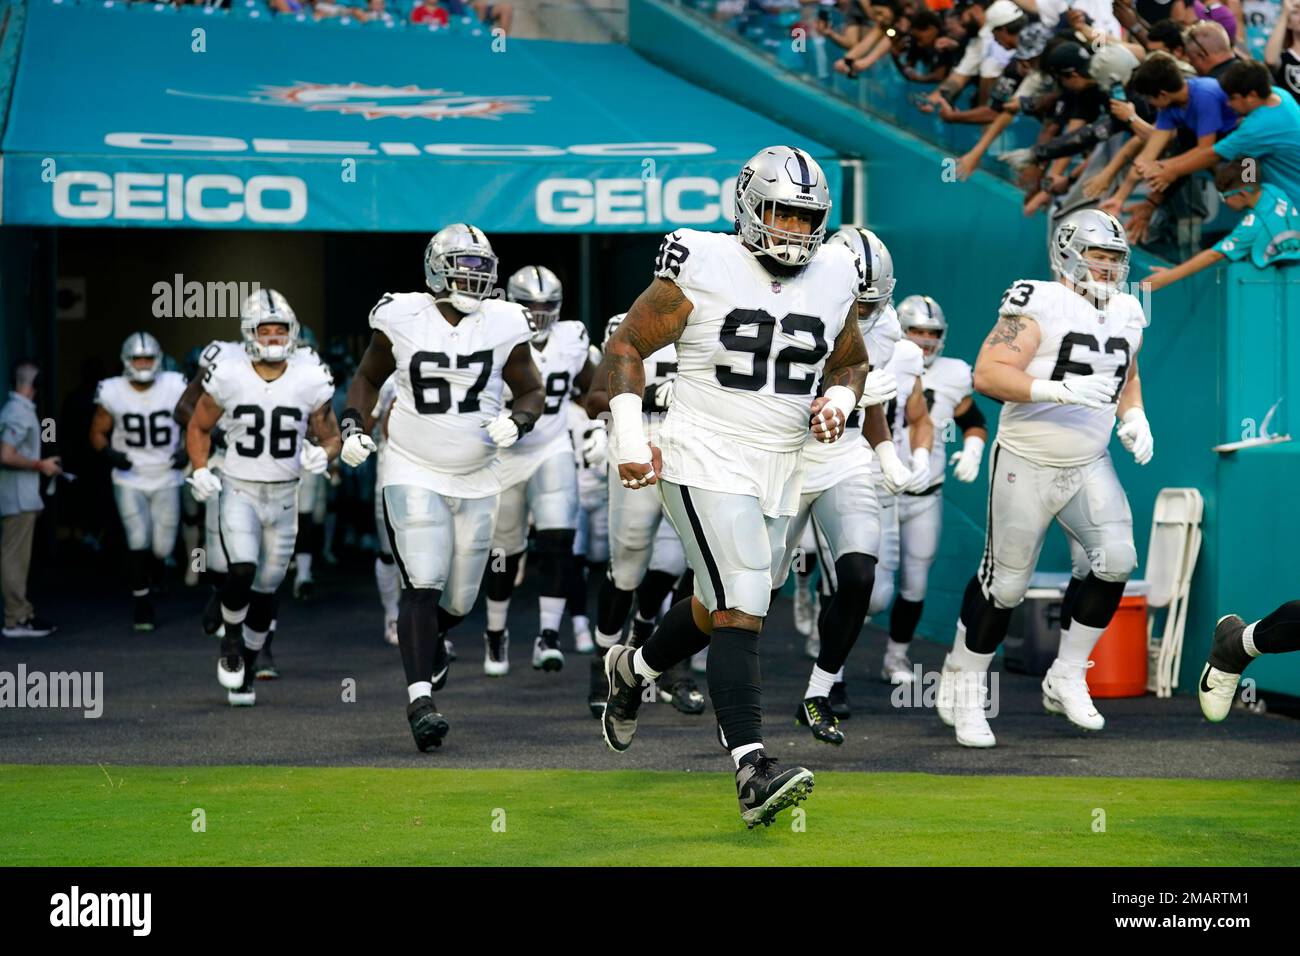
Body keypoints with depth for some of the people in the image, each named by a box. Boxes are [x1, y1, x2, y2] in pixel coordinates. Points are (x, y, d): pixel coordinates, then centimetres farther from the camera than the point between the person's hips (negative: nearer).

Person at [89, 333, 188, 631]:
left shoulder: (174, 388, -9)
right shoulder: (112, 393, -9)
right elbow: (97, 433, 2)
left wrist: (185, 451, -14)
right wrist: (110, 453, -17)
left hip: (166, 480, 1)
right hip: (129, 480, -1)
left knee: (162, 548, 4)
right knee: (139, 541, -14)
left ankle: (149, 570, 40)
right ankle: (141, 601, 2)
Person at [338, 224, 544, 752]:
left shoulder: (503, 324, -3)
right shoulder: (401, 317, -6)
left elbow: (532, 391, 8)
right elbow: (368, 376, 10)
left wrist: (516, 422, -14)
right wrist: (355, 426, -5)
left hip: (476, 477, 3)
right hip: (413, 472, -3)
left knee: (460, 597, 10)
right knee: (422, 584, -18)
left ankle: (435, 637, 46)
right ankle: (420, 700, -20)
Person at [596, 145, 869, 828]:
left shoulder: (834, 280, 5)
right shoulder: (702, 269, -11)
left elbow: (852, 363, 21)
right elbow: (627, 346, -4)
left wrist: (841, 398, -2)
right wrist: (630, 438, -13)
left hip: (779, 471, 7)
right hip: (705, 462, -6)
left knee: (721, 607, 19)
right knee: (742, 611, -17)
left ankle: (632, 670, 49)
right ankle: (753, 775, -23)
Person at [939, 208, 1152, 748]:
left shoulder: (1126, 314, 8)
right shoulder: (1040, 306, -15)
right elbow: (987, 375, -23)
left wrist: (1134, 417, 6)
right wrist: (1060, 389, -32)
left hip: (1089, 467, 6)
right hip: (1027, 466, -6)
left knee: (1116, 560, -13)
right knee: (1005, 583, 0)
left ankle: (1067, 678, 2)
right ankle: (961, 688, 18)